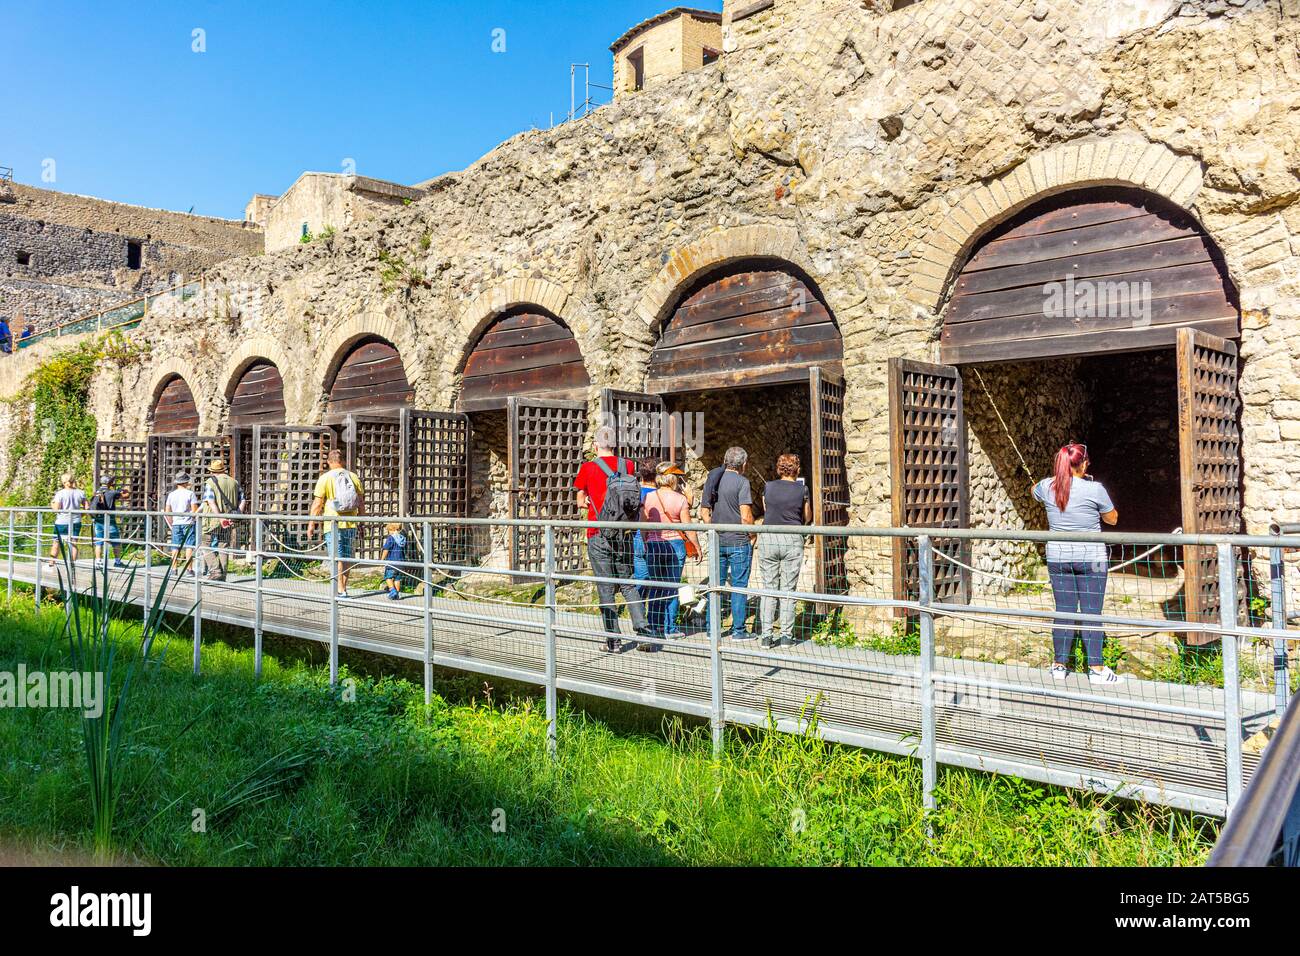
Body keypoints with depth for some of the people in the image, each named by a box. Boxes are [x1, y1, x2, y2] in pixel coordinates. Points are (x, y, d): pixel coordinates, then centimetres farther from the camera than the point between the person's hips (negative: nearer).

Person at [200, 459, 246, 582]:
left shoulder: (210, 482, -5)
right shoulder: (234, 482, 10)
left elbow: (211, 502, -17)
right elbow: (243, 501, 5)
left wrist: (220, 518, -22)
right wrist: (235, 515, -2)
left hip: (212, 521, -5)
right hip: (229, 522, 5)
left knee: (208, 548, 6)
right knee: (224, 548, 9)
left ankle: (215, 572, -7)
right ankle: (222, 577, 10)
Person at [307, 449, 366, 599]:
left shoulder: (325, 478, -5)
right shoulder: (353, 477, 6)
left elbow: (317, 504, -7)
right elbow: (361, 503, 9)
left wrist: (311, 524, -1)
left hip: (333, 524, -4)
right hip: (351, 524, 4)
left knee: (337, 558, -1)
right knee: (347, 557, 13)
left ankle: (340, 590, -4)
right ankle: (344, 587, 22)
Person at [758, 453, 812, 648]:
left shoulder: (768, 487, 3)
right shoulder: (802, 490, 1)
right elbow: (807, 519, 12)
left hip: (768, 538, 1)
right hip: (792, 540, -1)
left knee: (769, 588, 6)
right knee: (788, 590, 6)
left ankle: (766, 635, 4)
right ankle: (786, 635, 9)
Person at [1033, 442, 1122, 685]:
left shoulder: (1047, 487, -3)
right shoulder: (1094, 489, -12)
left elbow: (1034, 490, 24)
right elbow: (1112, 519, 4)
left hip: (1058, 557, 3)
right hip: (1091, 558, -3)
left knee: (1064, 611, 10)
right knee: (1091, 612, 3)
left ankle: (1060, 665, 17)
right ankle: (1096, 669, 8)